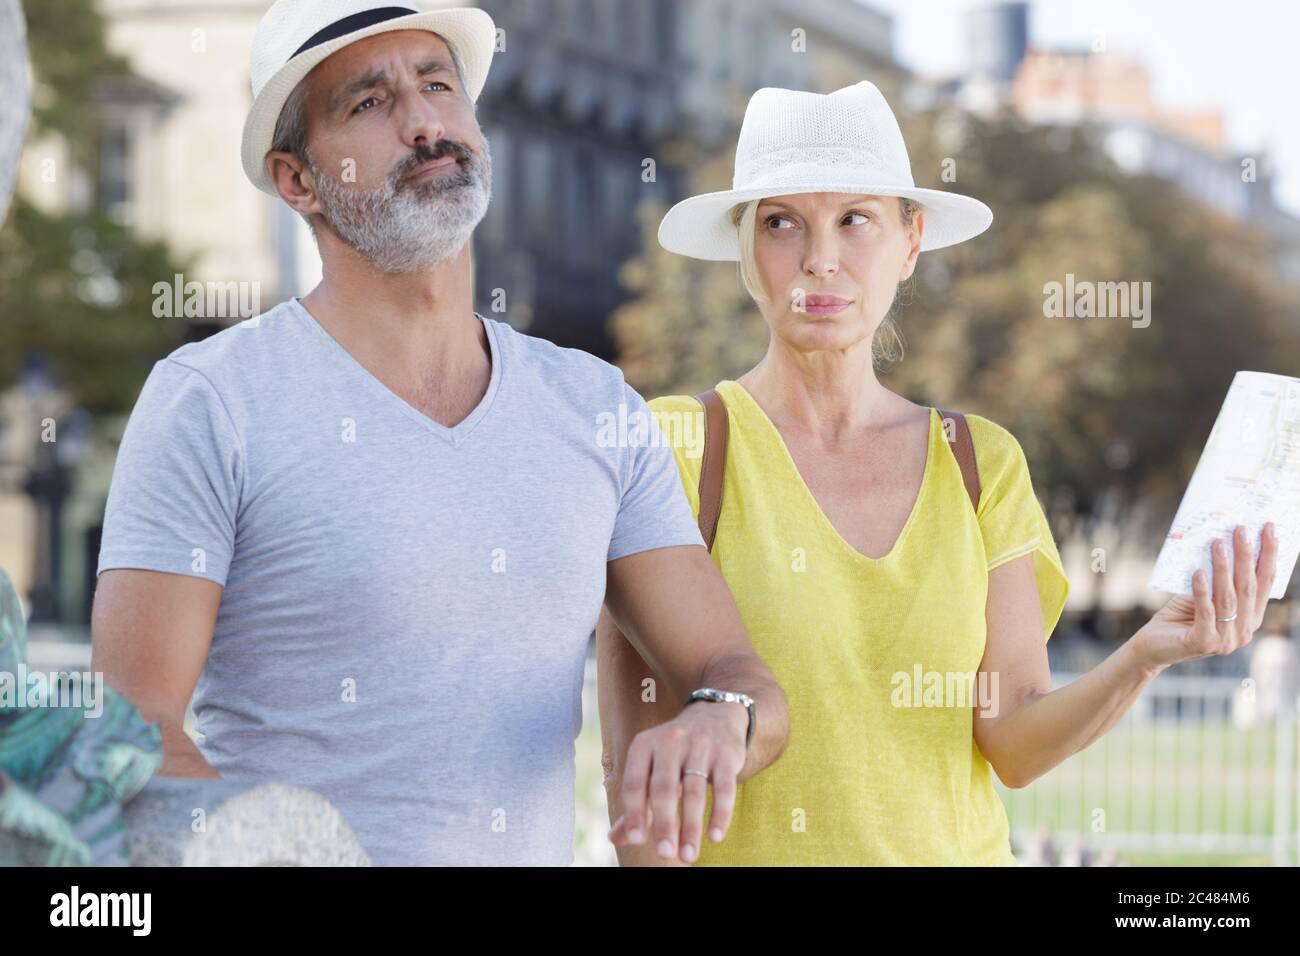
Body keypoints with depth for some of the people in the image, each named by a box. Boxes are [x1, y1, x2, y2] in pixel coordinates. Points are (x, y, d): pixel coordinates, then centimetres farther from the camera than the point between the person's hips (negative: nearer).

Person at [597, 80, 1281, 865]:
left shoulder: (986, 463, 1)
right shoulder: (678, 444, -10)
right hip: (747, 853, -3)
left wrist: (1143, 660, -20)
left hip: (956, 847, 3)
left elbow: (1014, 743, -5)